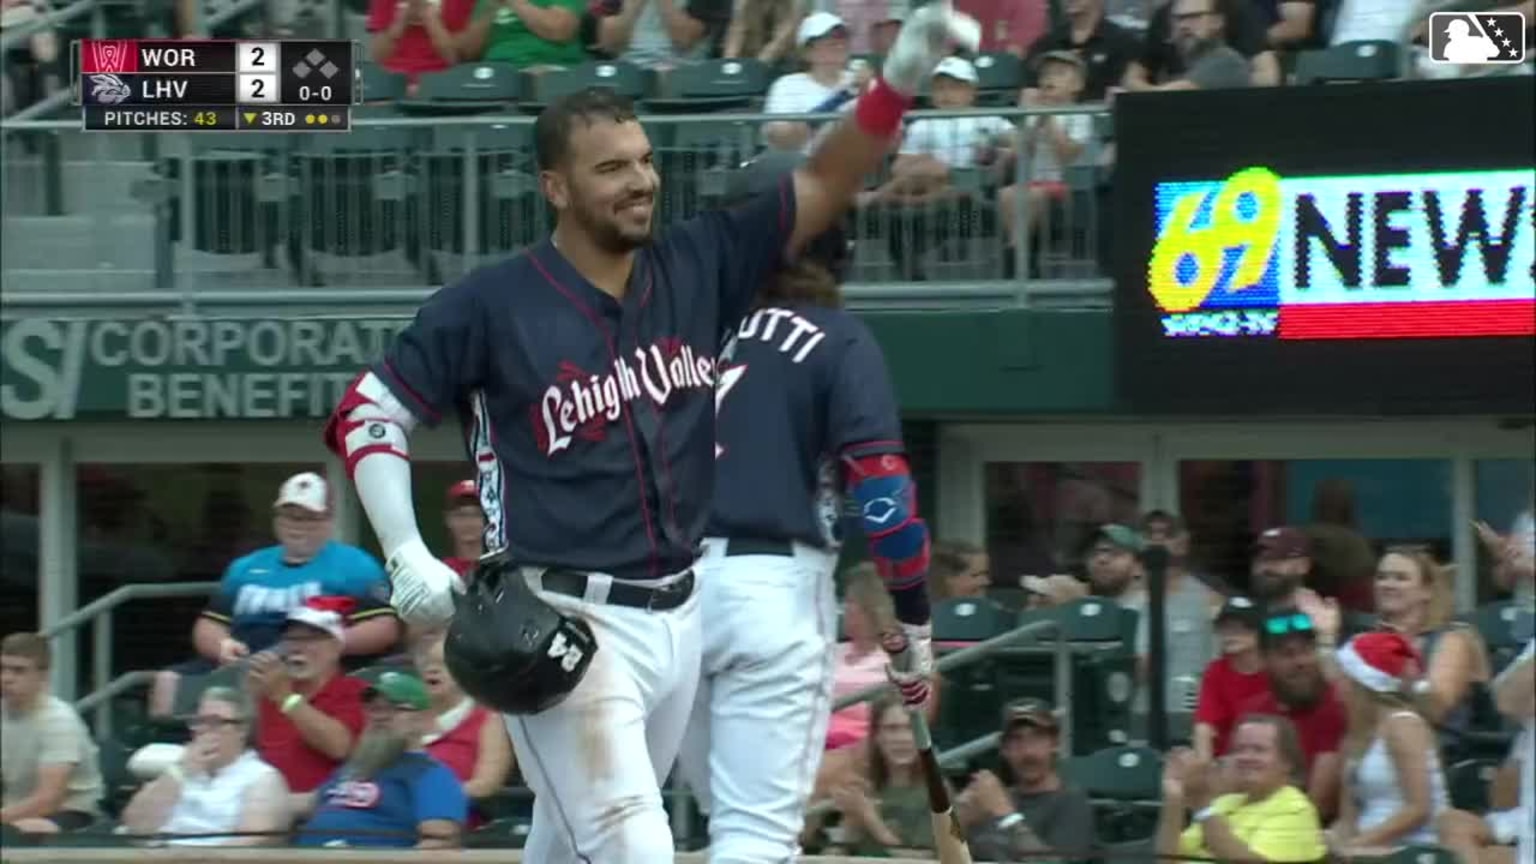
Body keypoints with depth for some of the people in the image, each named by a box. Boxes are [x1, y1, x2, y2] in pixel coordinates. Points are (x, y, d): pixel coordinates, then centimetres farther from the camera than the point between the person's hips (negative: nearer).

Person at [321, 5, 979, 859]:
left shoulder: (698, 269, 5)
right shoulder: (492, 306, -8)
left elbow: (821, 189, 4)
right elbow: (368, 412, -1)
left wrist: (899, 78, -12)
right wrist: (406, 557, -13)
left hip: (678, 618, 6)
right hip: (566, 623, -6)